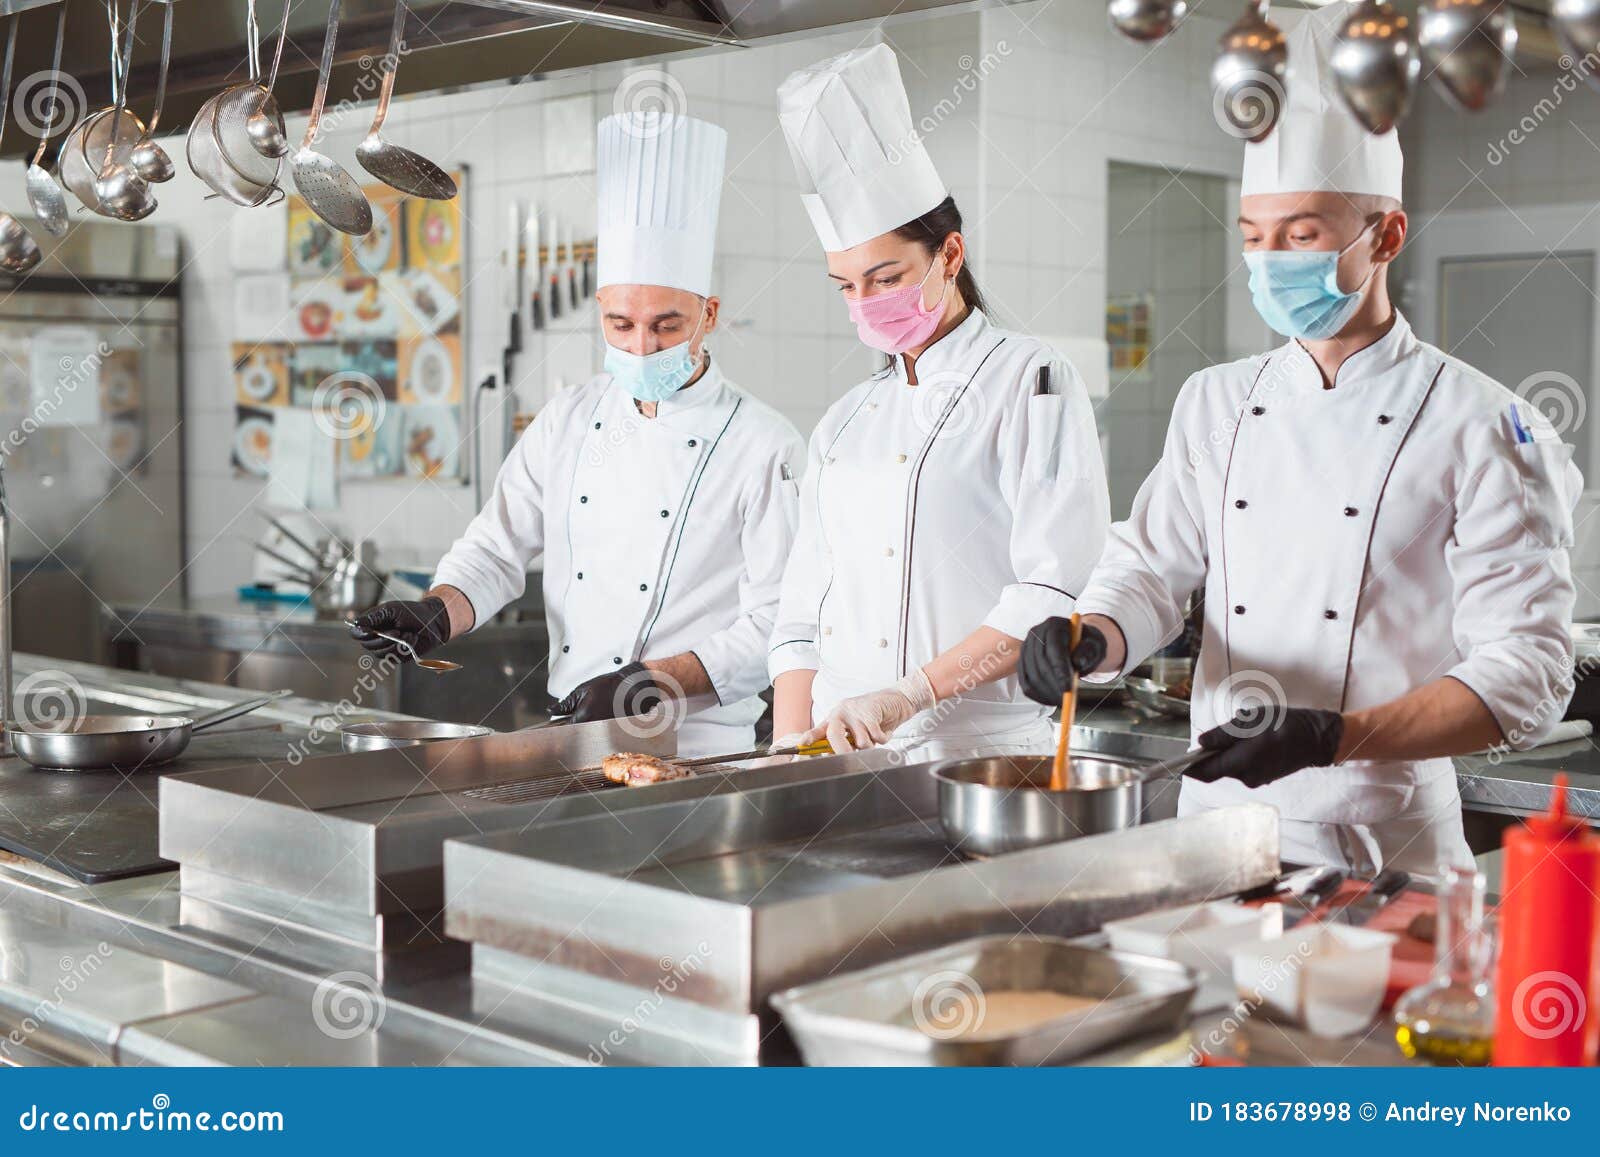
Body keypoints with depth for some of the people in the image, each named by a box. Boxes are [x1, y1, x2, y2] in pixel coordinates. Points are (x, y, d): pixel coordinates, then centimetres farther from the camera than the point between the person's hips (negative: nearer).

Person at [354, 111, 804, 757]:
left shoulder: (765, 447, -5)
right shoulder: (567, 421, 10)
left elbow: (778, 625, -9)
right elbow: (496, 551, 14)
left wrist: (654, 680, -18)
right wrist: (436, 615, -6)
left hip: (696, 749, -5)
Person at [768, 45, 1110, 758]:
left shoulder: (1032, 384, 1)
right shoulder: (847, 420, 17)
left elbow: (1057, 594, -9)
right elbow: (803, 613, 16)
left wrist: (906, 695, -15)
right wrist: (793, 756, 3)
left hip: (983, 752, -4)